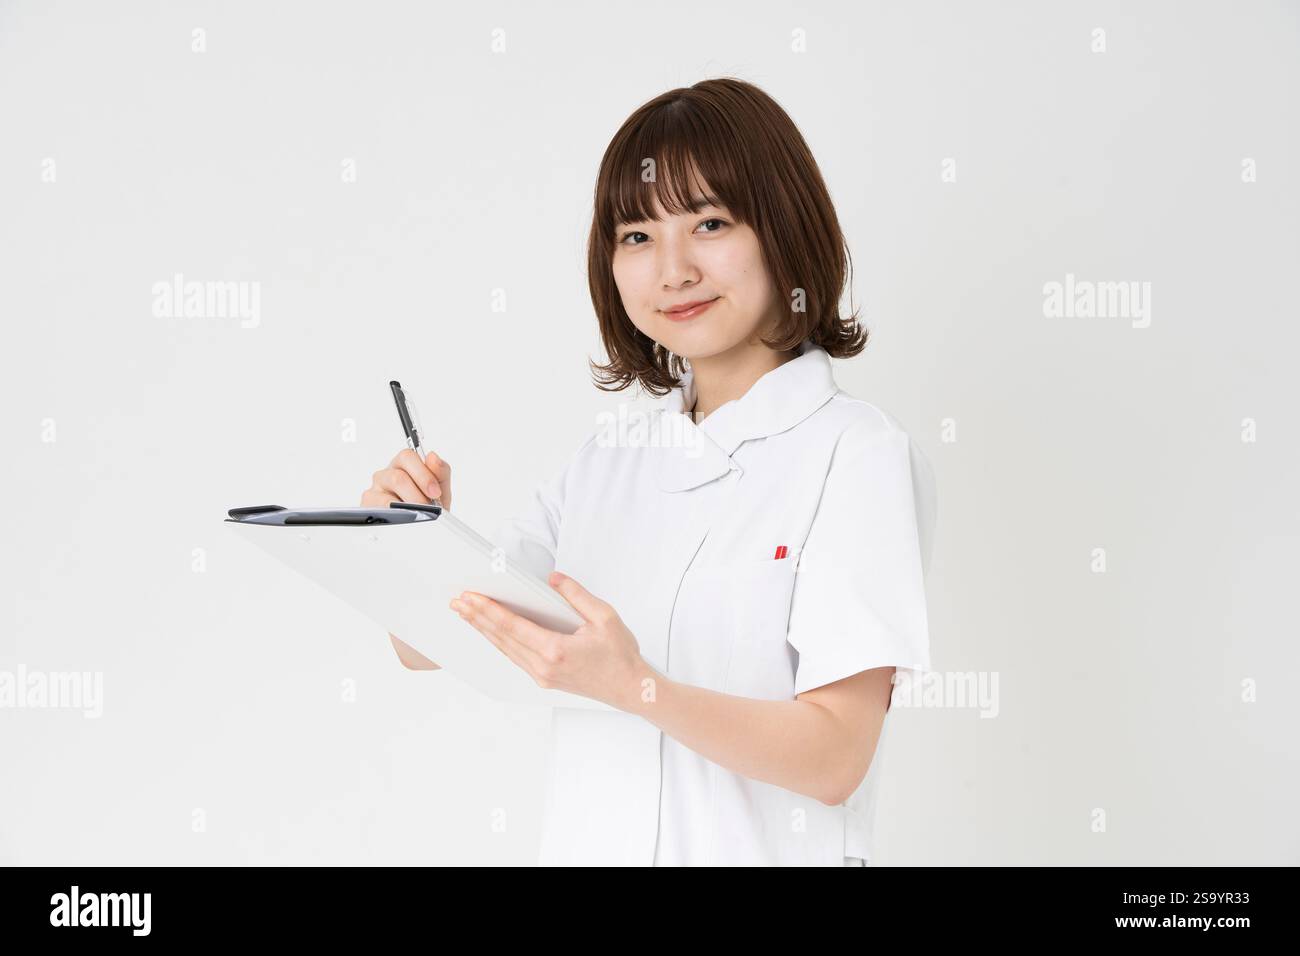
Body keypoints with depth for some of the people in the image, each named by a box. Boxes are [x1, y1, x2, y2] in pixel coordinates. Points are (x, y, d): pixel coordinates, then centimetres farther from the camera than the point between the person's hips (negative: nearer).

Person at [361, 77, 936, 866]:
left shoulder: (859, 454, -12)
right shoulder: (607, 460, 4)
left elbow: (835, 757, -17)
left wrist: (632, 685, -29)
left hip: (764, 852, -4)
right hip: (586, 844, 5)